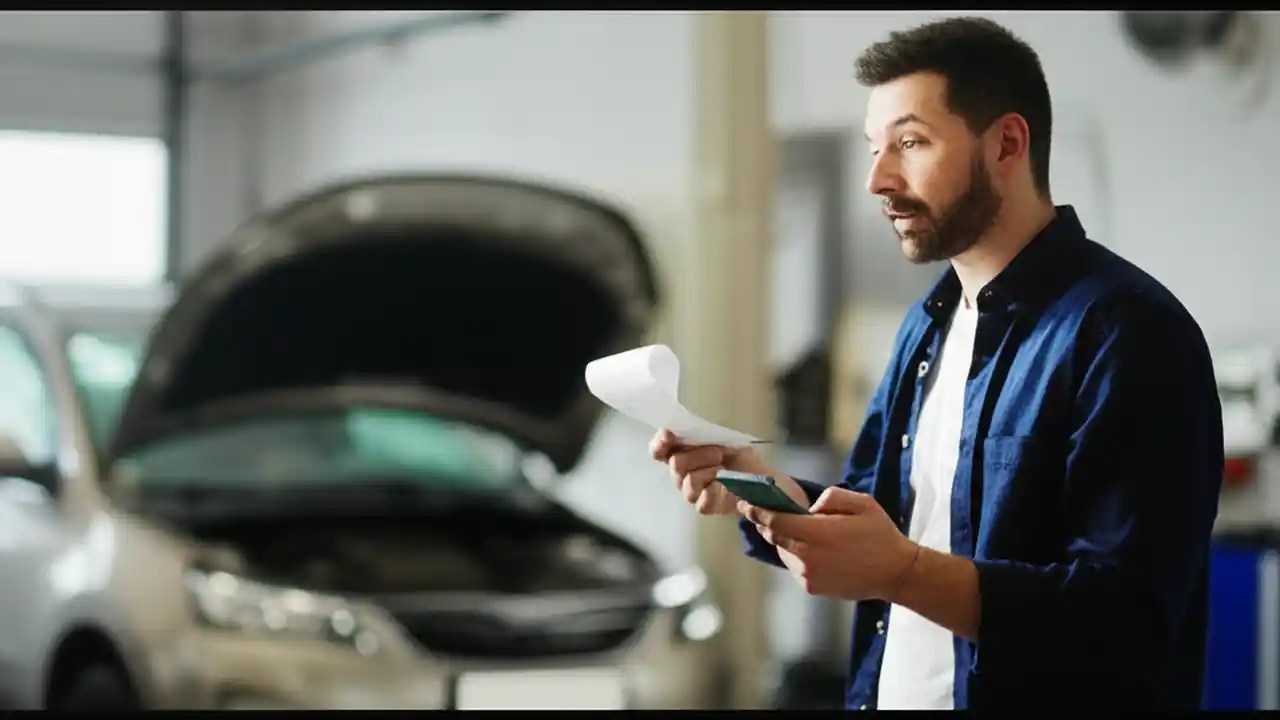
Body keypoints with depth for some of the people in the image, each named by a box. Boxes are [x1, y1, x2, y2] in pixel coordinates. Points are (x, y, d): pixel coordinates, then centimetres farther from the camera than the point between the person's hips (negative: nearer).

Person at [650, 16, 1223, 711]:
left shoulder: (1126, 332, -19)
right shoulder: (930, 323, 9)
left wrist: (903, 571, -35)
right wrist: (755, 487, -6)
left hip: (1035, 694, -8)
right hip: (891, 693, 8)